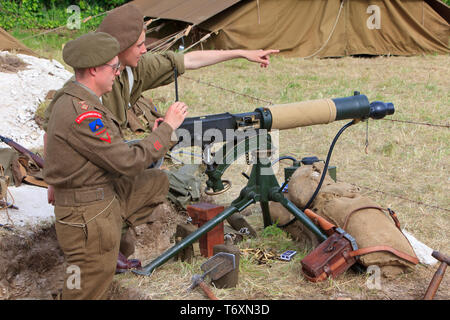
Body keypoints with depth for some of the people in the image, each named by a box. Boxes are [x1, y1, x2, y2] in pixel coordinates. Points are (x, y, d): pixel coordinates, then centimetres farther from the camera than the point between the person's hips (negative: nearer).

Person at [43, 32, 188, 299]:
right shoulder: (82, 115, -27)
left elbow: (113, 152, 11)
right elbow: (129, 162, -23)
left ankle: (113, 241, 22)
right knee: (90, 292, 4)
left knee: (158, 182, 15)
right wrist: (168, 127, -13)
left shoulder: (73, 101, 6)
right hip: (89, 217, -9)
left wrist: (155, 135, 5)